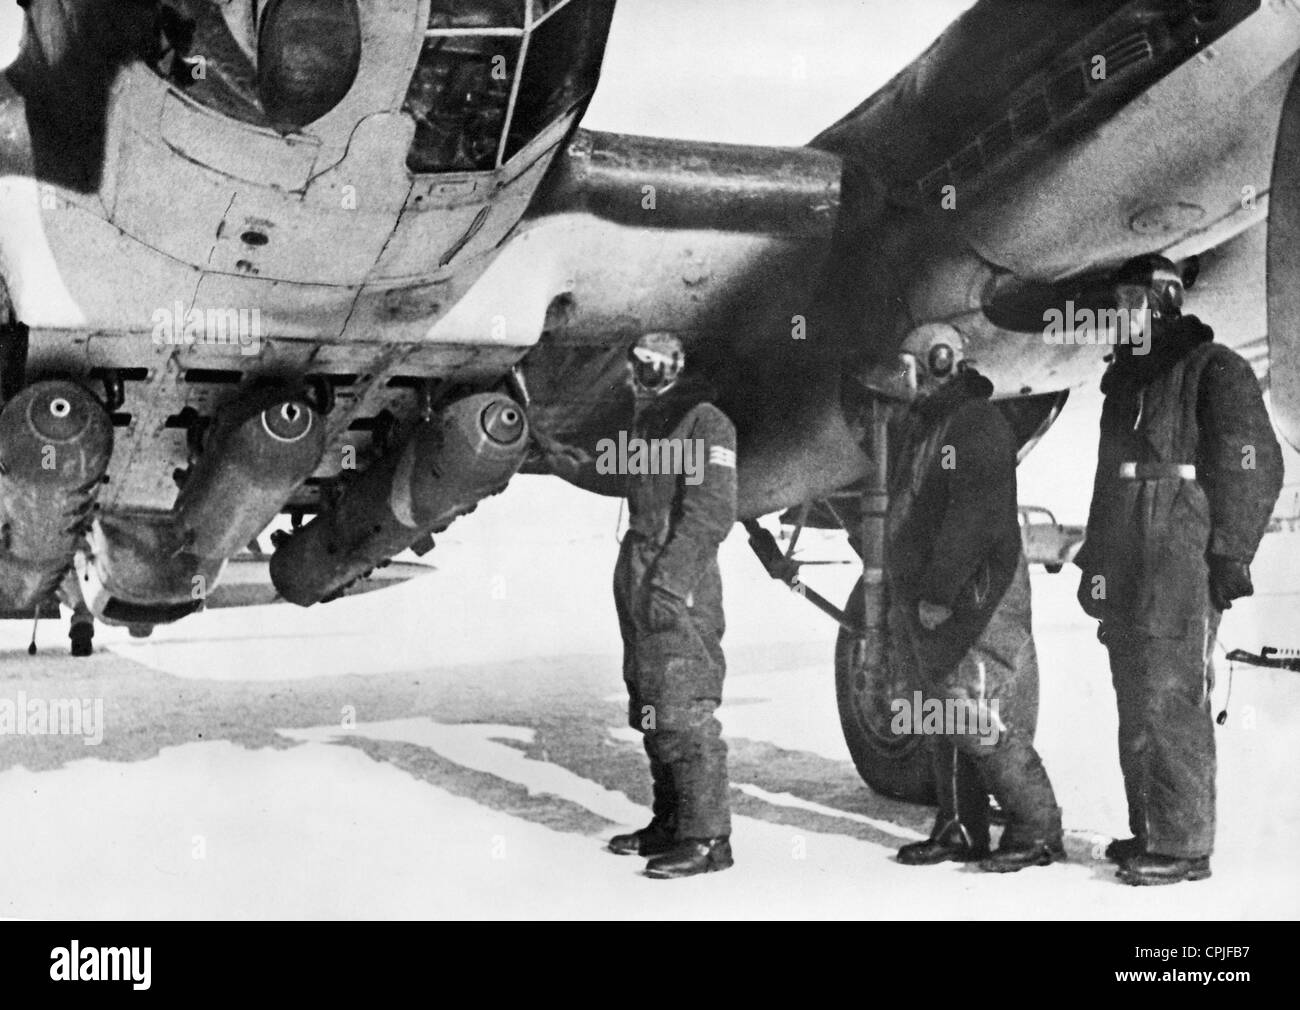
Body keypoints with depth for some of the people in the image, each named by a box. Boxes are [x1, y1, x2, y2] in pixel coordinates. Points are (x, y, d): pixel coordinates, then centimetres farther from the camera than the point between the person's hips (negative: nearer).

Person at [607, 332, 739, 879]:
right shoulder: (648, 421, 20)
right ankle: (670, 822, 22)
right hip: (641, 580, 10)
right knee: (651, 707, 13)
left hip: (678, 586, -10)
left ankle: (707, 837, -5)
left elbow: (712, 512, -16)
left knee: (684, 711, -10)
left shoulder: (704, 422, -8)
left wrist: (668, 577, -21)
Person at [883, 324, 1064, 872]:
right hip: (929, 601, 9)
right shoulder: (919, 426, 18)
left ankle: (1037, 832, 1)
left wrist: (939, 592, -22)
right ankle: (960, 830, 20)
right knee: (943, 723, 12)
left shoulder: (978, 423, -12)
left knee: (981, 722, -9)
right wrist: (900, 597, 19)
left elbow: (972, 518, -21)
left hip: (974, 596, -9)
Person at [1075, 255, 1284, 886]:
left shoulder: (1215, 371, -4)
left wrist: (1230, 557, -13)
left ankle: (1184, 846, -2)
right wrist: (1096, 560, 19)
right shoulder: (1124, 378, 19)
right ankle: (1148, 832, 21)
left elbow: (1253, 469, -9)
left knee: (1169, 706, -9)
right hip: (1126, 575, 8)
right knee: (1135, 709, 11)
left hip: (1182, 573, -8)